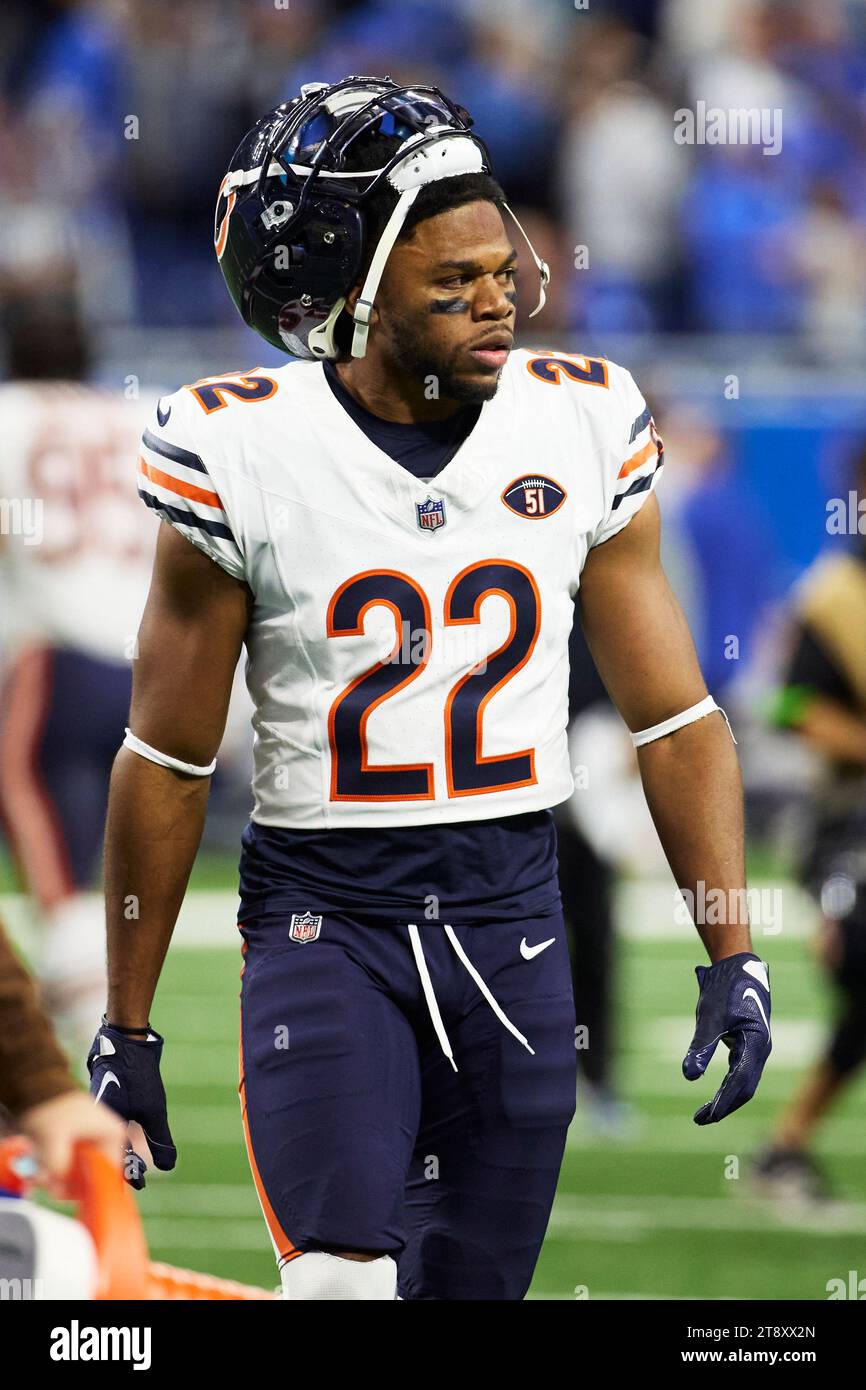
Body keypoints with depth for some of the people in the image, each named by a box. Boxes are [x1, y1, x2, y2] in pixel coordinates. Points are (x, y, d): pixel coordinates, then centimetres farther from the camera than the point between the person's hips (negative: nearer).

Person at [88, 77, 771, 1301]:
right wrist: (127, 1021, 2)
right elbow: (168, 761, -1)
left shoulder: (583, 429, 0)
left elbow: (674, 719, 7)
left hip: (514, 925, 3)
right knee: (345, 1278, -22)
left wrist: (732, 957, 1)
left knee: (474, 1283, 8)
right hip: (325, 922, -3)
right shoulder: (242, 455, -9)